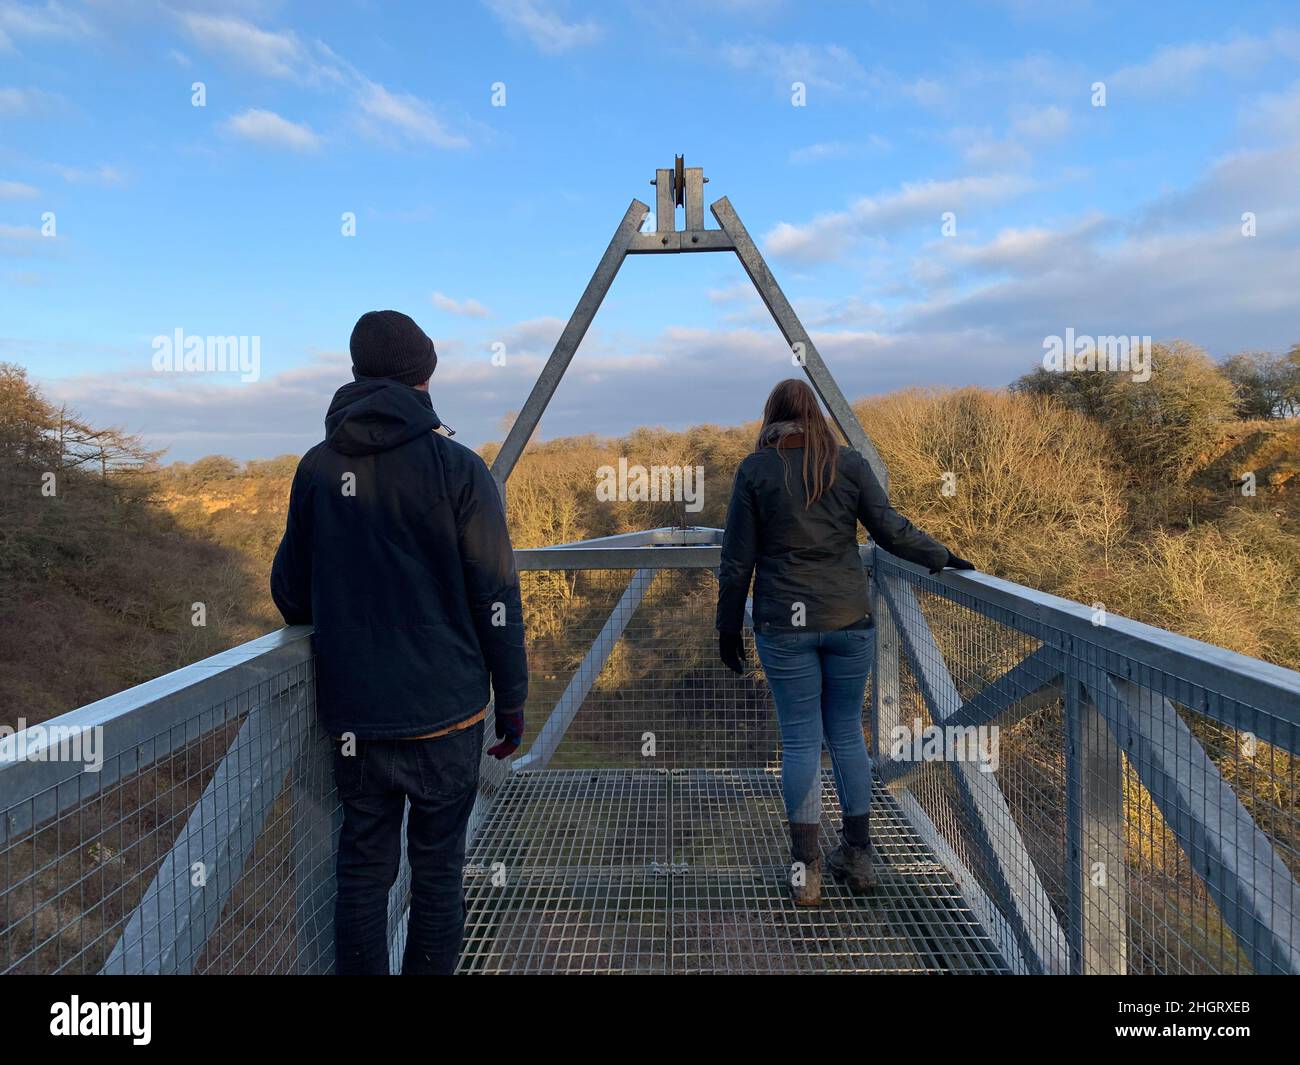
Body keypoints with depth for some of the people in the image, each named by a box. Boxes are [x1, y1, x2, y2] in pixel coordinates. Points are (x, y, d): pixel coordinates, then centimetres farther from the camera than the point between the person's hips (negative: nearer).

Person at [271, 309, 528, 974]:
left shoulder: (316, 469, 2)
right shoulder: (457, 470, -9)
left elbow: (290, 595, 9)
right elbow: (496, 598, -9)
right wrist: (512, 699, 1)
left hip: (352, 712, 3)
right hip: (445, 712, -3)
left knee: (363, 864, 16)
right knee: (437, 868, 11)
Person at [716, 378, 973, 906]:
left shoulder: (754, 469, -2)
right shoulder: (849, 463, 2)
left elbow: (737, 560, -2)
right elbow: (892, 530, 2)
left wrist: (728, 629, 6)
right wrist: (942, 557, 20)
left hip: (783, 625, -2)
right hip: (849, 620, 2)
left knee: (800, 740, 5)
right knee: (847, 733, 13)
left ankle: (806, 871, 10)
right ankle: (857, 857, 23)